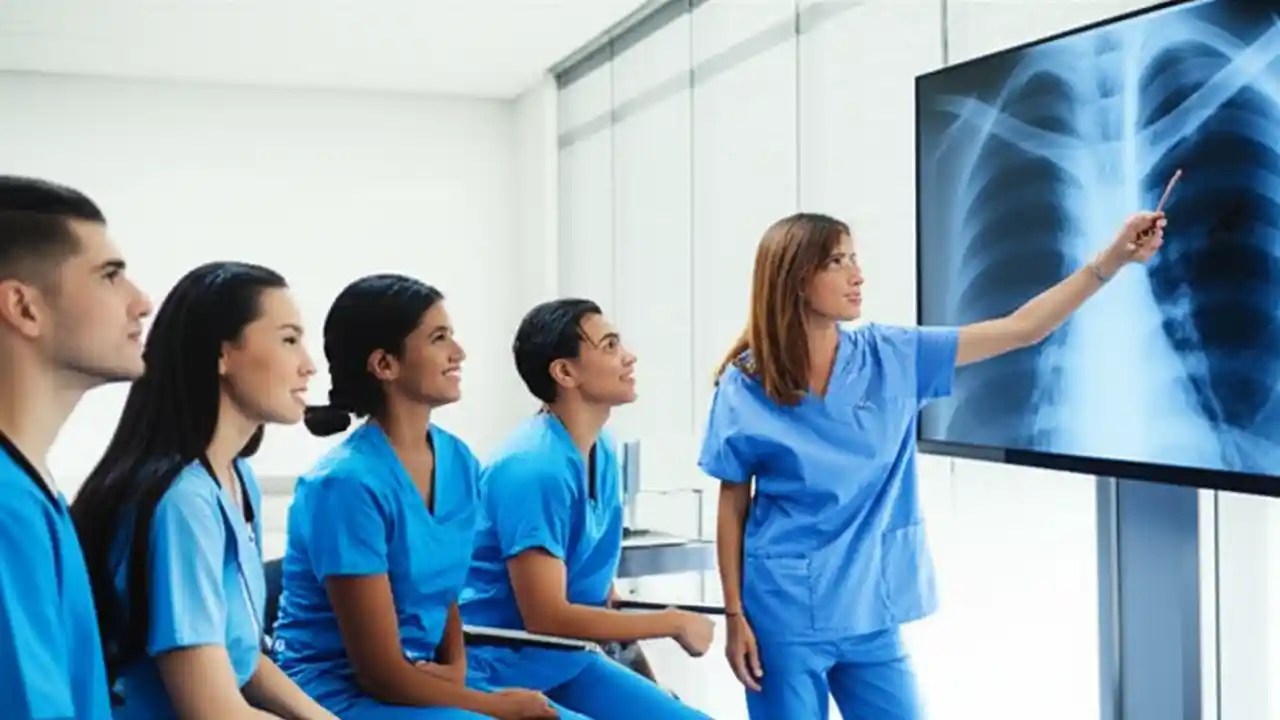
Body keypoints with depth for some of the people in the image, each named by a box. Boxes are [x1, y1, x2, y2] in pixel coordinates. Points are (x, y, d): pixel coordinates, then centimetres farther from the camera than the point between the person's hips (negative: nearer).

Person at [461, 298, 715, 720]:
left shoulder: (602, 450, 4)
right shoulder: (533, 468, -23)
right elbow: (546, 617, -24)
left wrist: (646, 683, 14)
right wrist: (673, 623, -15)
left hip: (570, 663, 9)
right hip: (501, 672, -8)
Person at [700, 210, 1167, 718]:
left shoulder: (889, 357, -1)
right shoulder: (746, 385, -7)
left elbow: (1021, 330, -3)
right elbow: (733, 505, -2)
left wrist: (1114, 258, -10)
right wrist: (735, 615, -4)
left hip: (869, 611, 3)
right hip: (784, 615, -3)